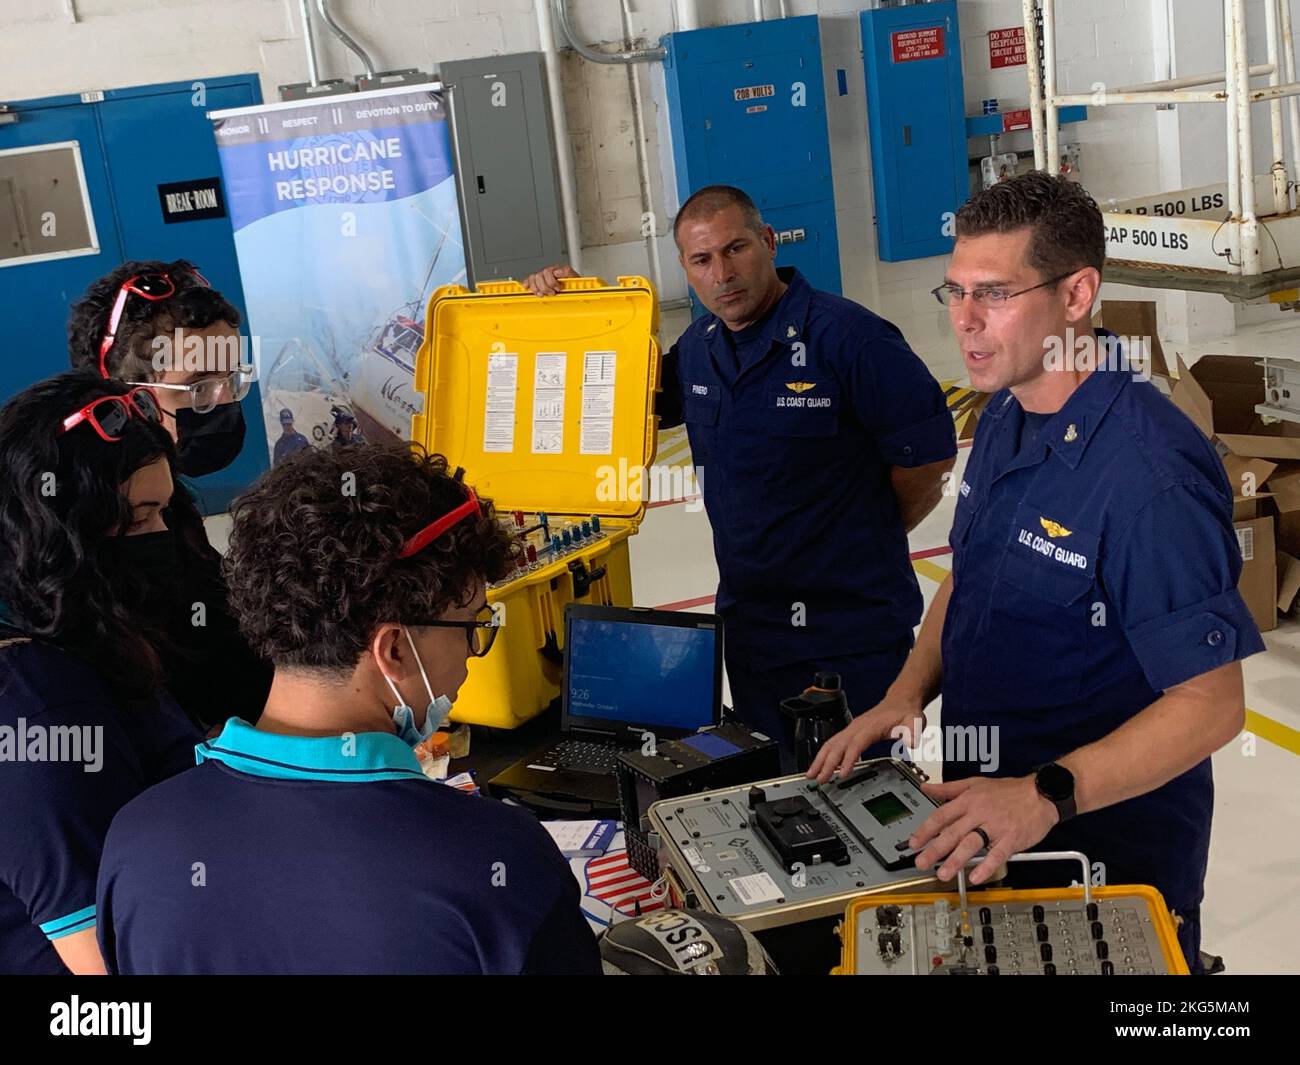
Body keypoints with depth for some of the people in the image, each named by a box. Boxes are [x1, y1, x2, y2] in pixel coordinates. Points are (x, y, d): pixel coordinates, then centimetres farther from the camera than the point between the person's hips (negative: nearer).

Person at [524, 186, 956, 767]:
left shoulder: (847, 336, -18)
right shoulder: (697, 347, 4)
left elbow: (930, 455, -14)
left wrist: (859, 541, 0)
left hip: (855, 631, -6)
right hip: (752, 625, 7)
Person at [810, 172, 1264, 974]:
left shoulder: (1151, 471, -28)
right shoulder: (1005, 418, 0)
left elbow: (1211, 703, -25)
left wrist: (1046, 796, -34)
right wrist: (908, 693, -3)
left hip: (1109, 849, -8)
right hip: (983, 820, 8)